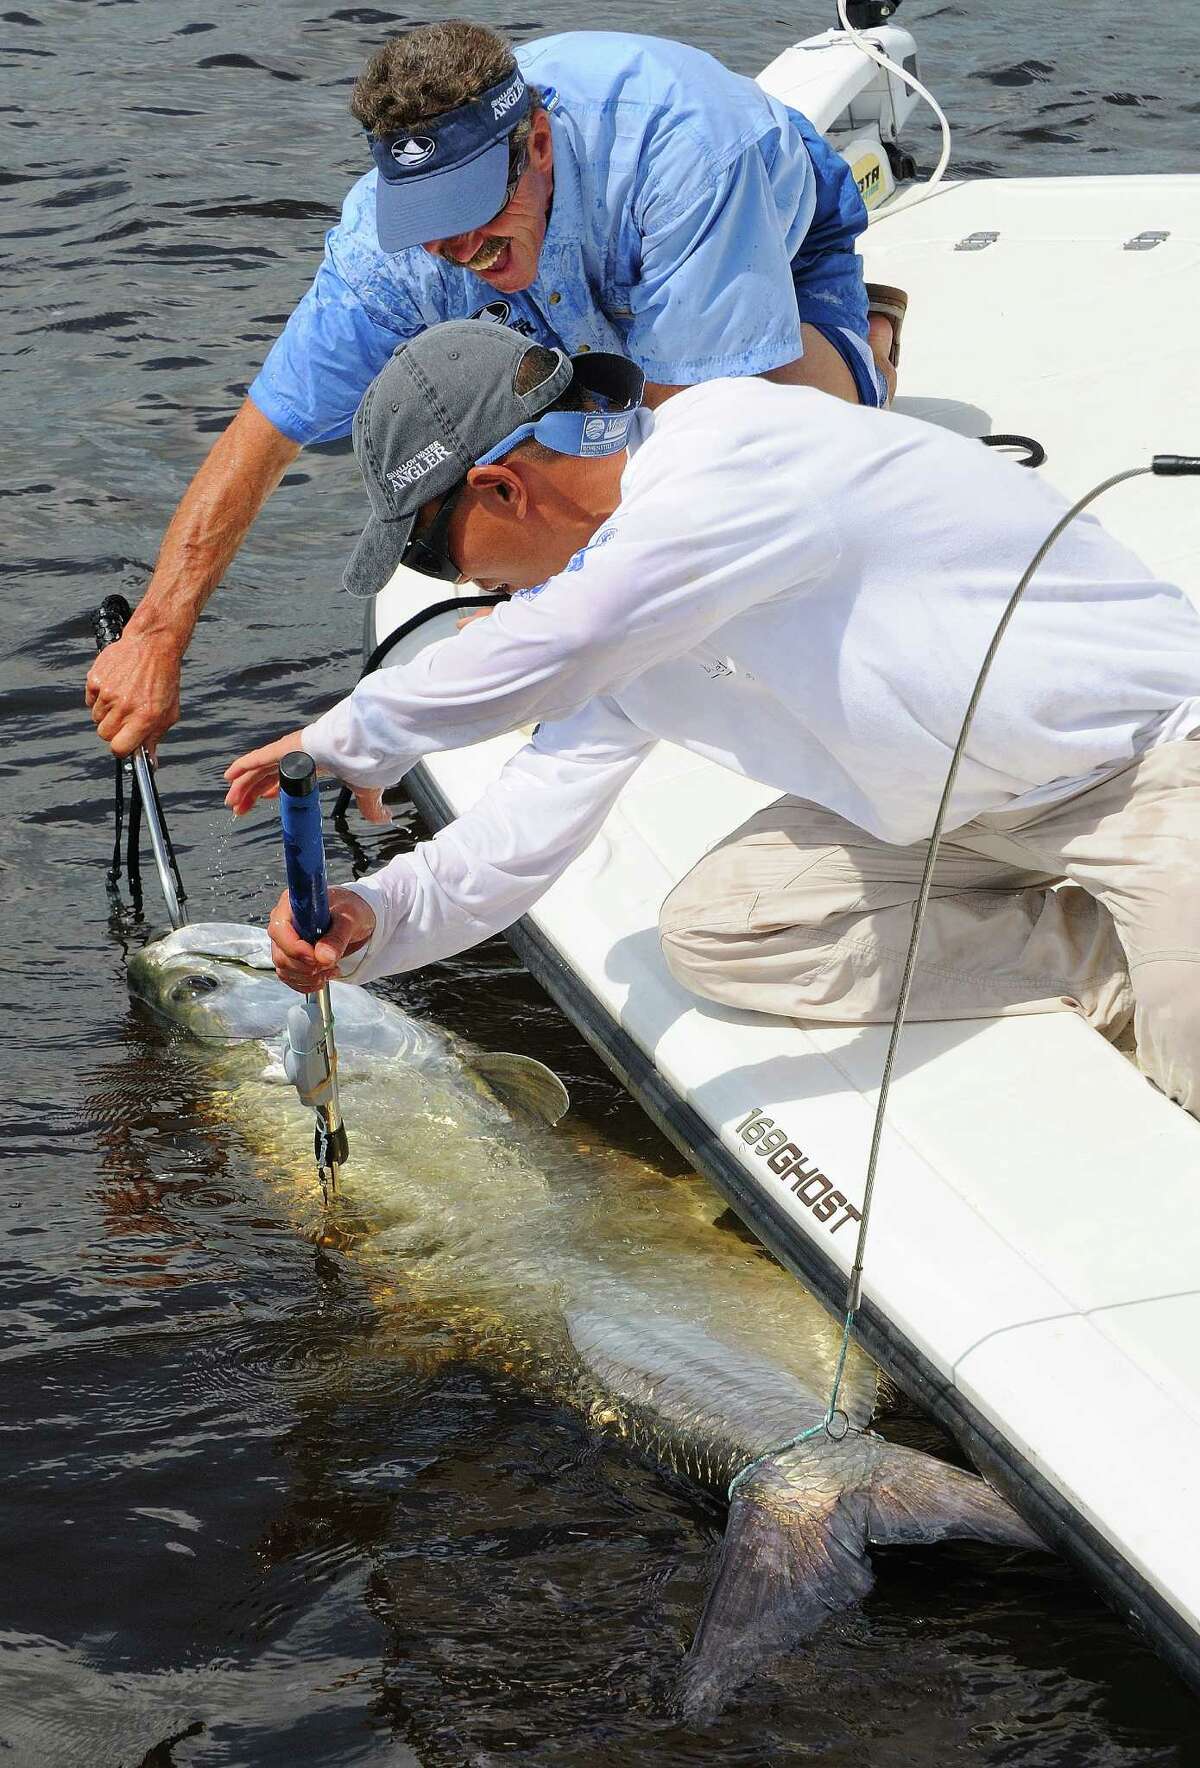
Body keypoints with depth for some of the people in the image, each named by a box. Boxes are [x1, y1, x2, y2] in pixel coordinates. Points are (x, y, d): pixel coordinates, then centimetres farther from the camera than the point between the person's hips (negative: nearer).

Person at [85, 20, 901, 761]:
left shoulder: (675, 139, -47)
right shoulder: (388, 241, -33)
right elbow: (261, 438, -28)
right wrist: (155, 639, -34)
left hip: (778, 251, -5)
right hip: (601, 294, 5)